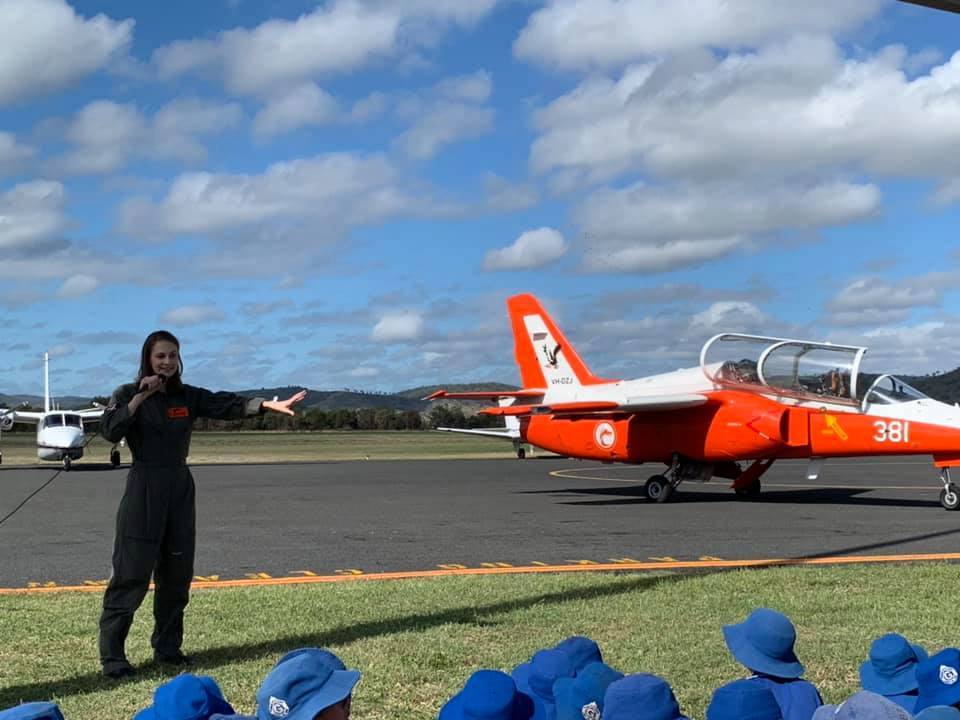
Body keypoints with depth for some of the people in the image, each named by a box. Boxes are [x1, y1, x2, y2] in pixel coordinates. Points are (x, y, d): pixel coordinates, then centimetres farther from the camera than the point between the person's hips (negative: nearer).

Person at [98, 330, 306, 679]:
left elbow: (228, 405, -4)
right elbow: (110, 430, -19)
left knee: (176, 574, 9)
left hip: (180, 489, 5)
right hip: (144, 489, -5)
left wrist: (271, 405, -18)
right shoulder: (128, 394, -2)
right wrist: (140, 396, -23)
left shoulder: (188, 397, 9)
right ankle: (111, 655, -3)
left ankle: (167, 647, 20)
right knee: (131, 573, -7)